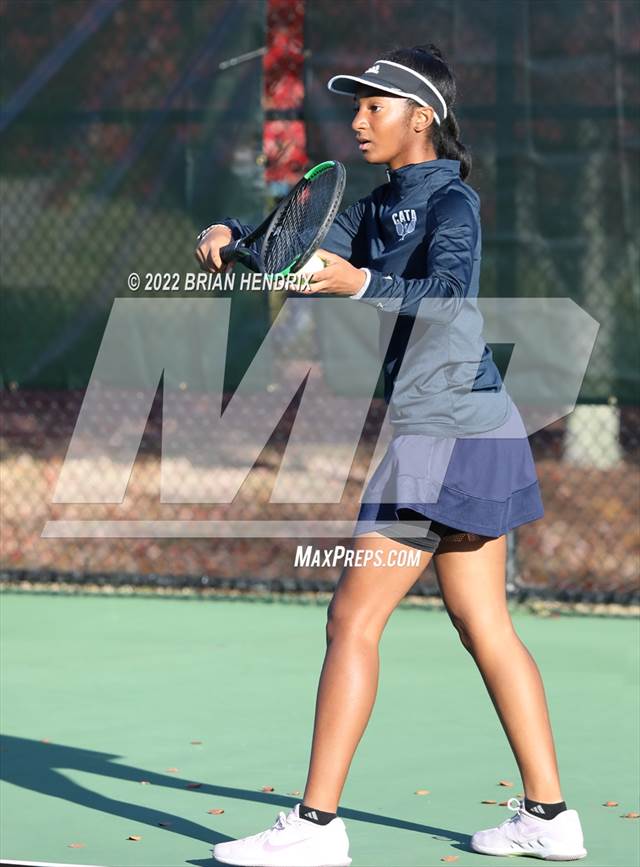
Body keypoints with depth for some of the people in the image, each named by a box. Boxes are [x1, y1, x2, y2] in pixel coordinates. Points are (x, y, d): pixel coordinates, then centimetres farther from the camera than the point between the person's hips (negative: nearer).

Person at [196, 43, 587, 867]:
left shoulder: (452, 202, -13)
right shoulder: (381, 206, 14)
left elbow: (451, 293, -30)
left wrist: (359, 283, -45)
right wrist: (234, 236, -10)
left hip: (445, 435, -10)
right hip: (478, 431, 10)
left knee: (353, 617, -10)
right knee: (485, 628, 12)